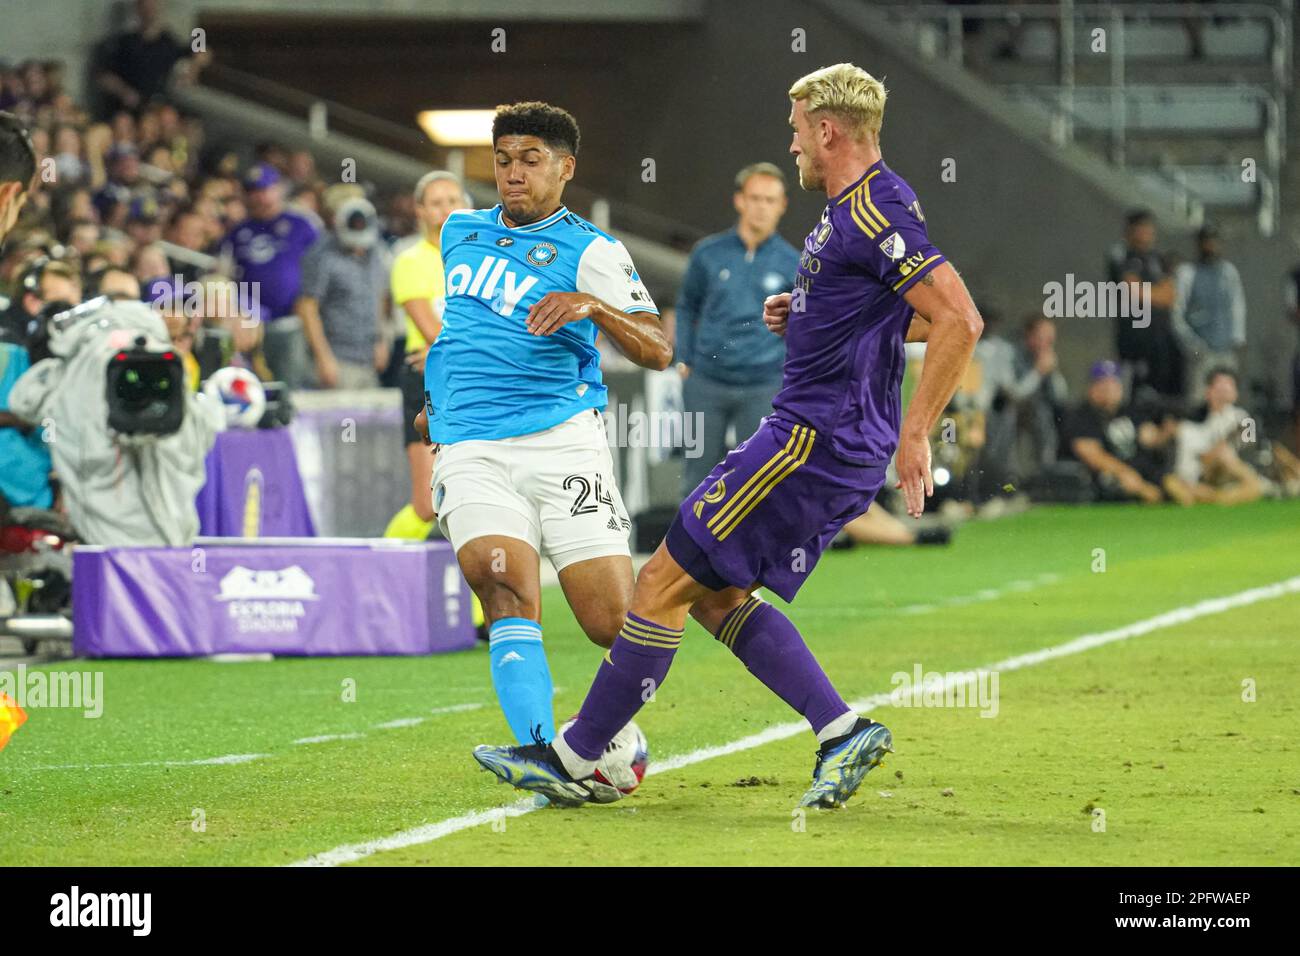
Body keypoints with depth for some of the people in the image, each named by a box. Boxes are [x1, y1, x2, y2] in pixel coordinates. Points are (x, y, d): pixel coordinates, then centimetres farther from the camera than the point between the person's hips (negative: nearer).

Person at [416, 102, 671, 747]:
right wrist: (437, 396, 38)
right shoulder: (460, 232, 17)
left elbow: (658, 352, -11)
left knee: (615, 623, -8)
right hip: (469, 449, 3)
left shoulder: (591, 253, 1)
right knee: (508, 597, -22)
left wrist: (591, 306, -27)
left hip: (563, 444, -3)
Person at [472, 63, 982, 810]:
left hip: (812, 441, -11)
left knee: (667, 579, -5)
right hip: (836, 446, 11)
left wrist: (915, 433, -23)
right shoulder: (858, 208, 15)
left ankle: (575, 757, 2)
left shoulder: (874, 212, -17)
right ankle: (843, 731, 6)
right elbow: (920, 314, 26)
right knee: (717, 594, 14)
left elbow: (960, 320, -24)